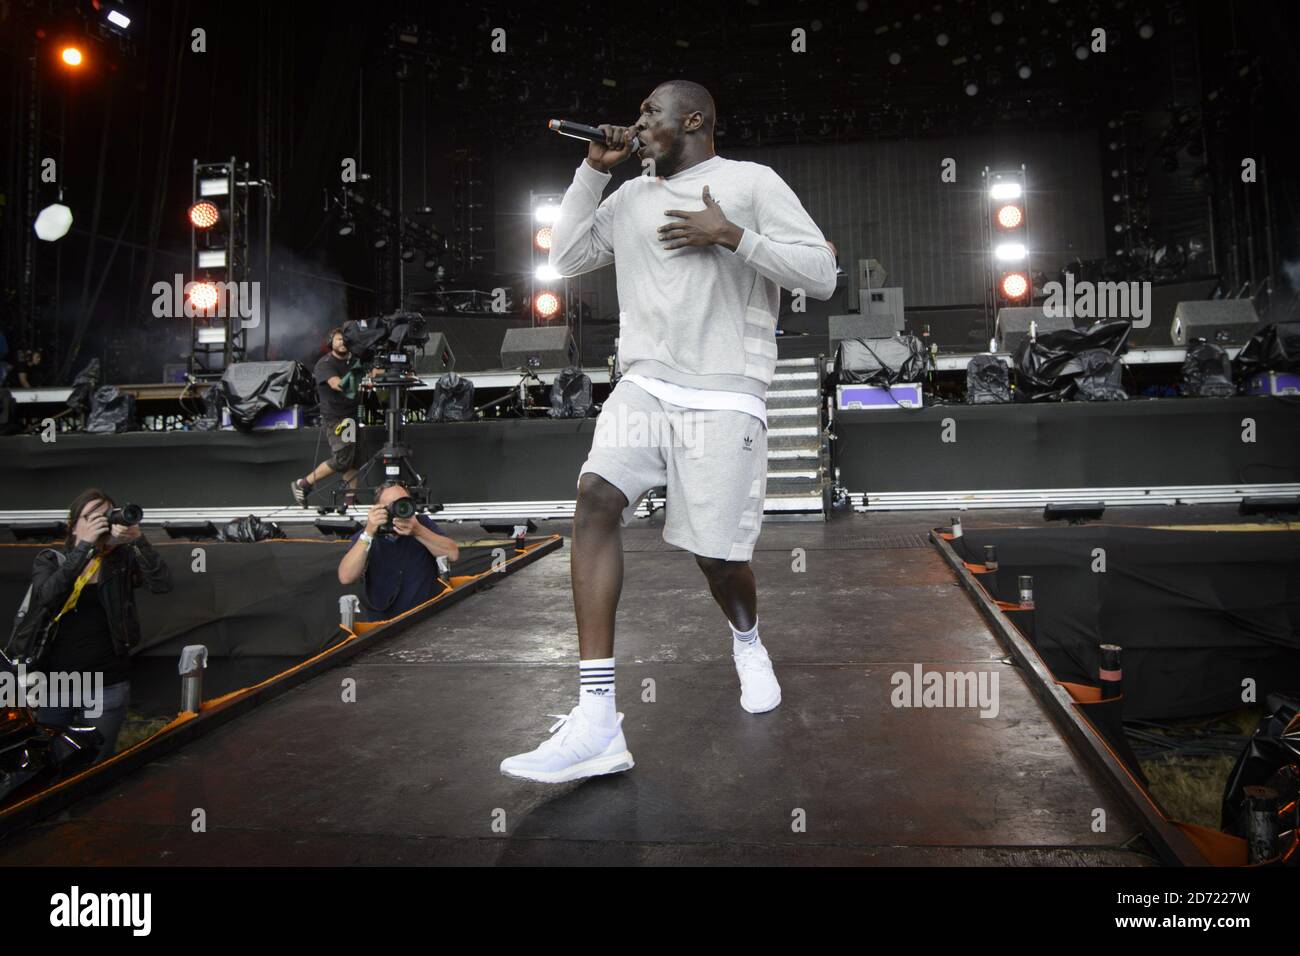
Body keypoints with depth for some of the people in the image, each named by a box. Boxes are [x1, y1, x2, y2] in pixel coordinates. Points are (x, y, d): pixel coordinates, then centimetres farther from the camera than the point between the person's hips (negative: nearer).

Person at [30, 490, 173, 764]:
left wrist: (138, 540, -28)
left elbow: (162, 584, -18)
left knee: (97, 766, 9)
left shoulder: (122, 559, -2)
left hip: (108, 685, -1)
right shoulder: (49, 560, 1)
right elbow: (46, 596, -19)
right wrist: (84, 545, -25)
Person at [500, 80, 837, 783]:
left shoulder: (752, 182, 5)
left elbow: (822, 274, -1)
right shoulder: (632, 195, 21)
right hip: (643, 386, 4)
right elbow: (567, 258, 20)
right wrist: (593, 170, 15)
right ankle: (596, 725, -23)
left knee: (718, 557, -3)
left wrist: (731, 237, -11)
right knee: (595, 497, -22)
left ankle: (746, 640, 37)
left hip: (723, 399, -3)